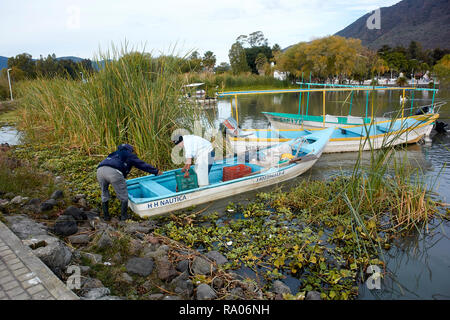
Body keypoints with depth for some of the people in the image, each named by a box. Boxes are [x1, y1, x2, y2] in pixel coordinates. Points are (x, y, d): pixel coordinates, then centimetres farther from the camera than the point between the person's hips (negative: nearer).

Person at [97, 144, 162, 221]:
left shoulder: (115, 153, 39)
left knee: (104, 195, 25)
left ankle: (106, 216, 28)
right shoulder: (130, 154, 22)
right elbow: (142, 165, 25)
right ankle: (123, 216, 19)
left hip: (100, 170, 7)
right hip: (113, 172, -7)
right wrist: (156, 171, 37)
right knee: (123, 196, 11)